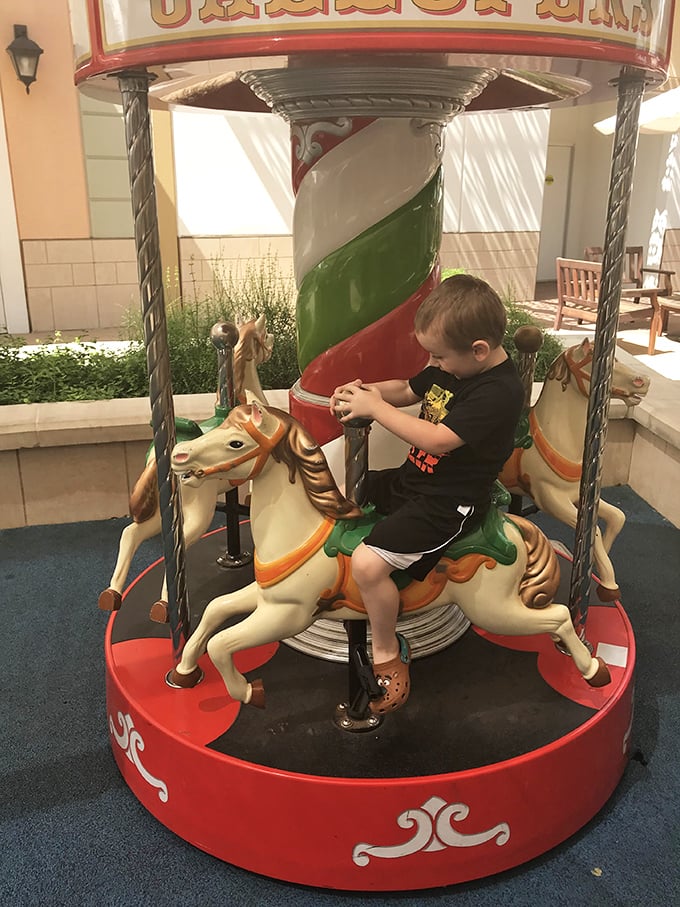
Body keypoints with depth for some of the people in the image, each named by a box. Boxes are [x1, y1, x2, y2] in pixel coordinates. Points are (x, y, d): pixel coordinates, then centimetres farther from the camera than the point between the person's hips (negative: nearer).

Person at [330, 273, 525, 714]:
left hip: (447, 504, -10)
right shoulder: (452, 366, 3)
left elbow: (437, 439, -30)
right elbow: (407, 390, 16)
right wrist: (363, 390, -4)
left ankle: (388, 652, 3)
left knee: (368, 563, -24)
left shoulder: (499, 392, -24)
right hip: (412, 479, 10)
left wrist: (374, 407, -23)